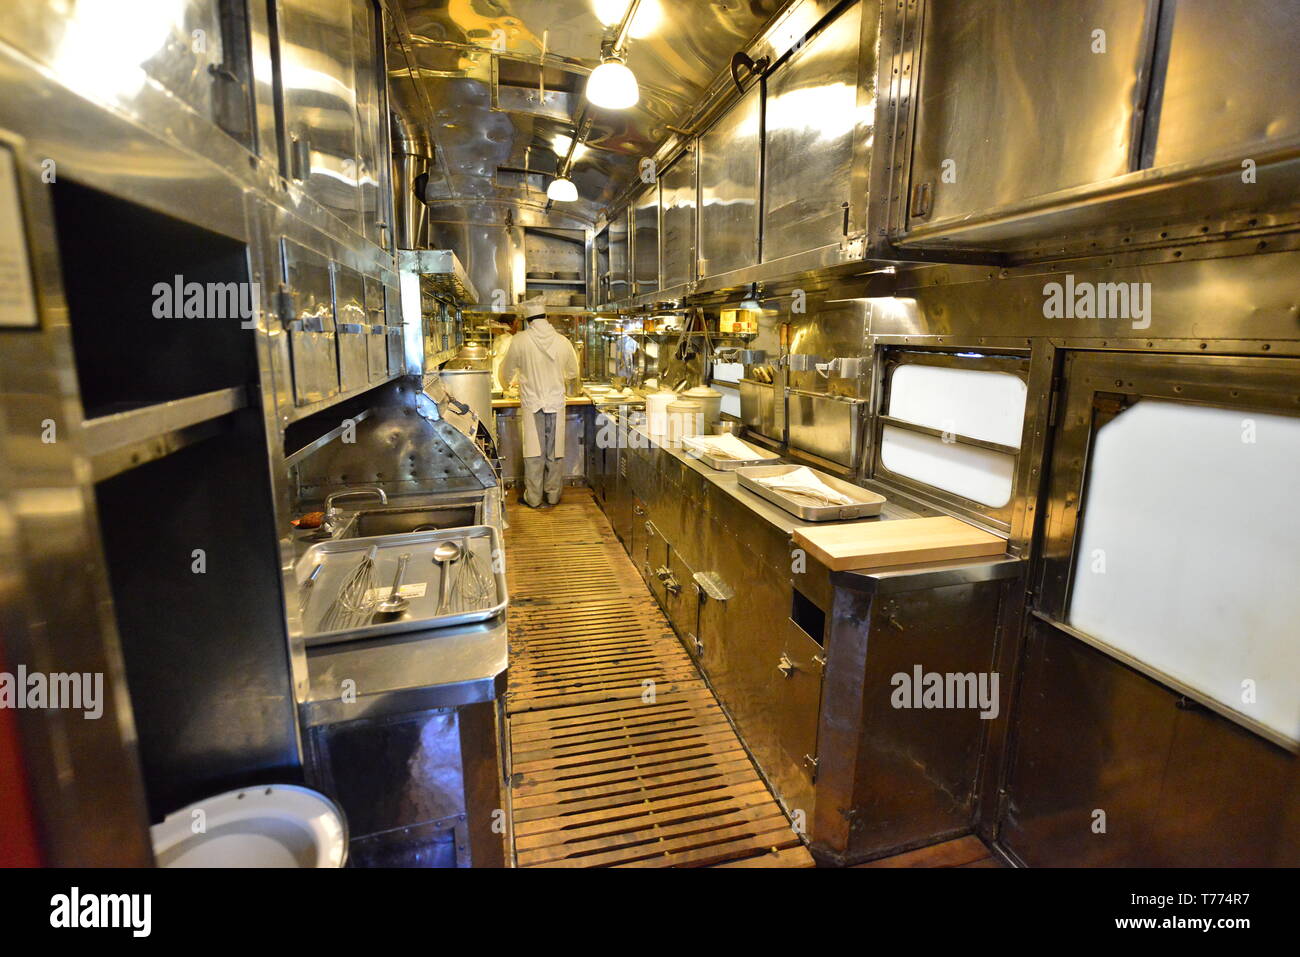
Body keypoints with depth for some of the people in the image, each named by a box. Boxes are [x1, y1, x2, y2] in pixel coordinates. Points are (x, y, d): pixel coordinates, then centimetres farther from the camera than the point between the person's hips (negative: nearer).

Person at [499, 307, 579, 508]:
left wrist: (506, 382, 28)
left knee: (534, 452, 5)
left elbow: (507, 372, 4)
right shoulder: (562, 341, -3)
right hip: (556, 403, 2)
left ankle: (533, 498, 12)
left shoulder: (520, 340, -9)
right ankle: (553, 495, 18)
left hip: (531, 403, -1)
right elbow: (573, 372, 12)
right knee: (555, 451, 9)